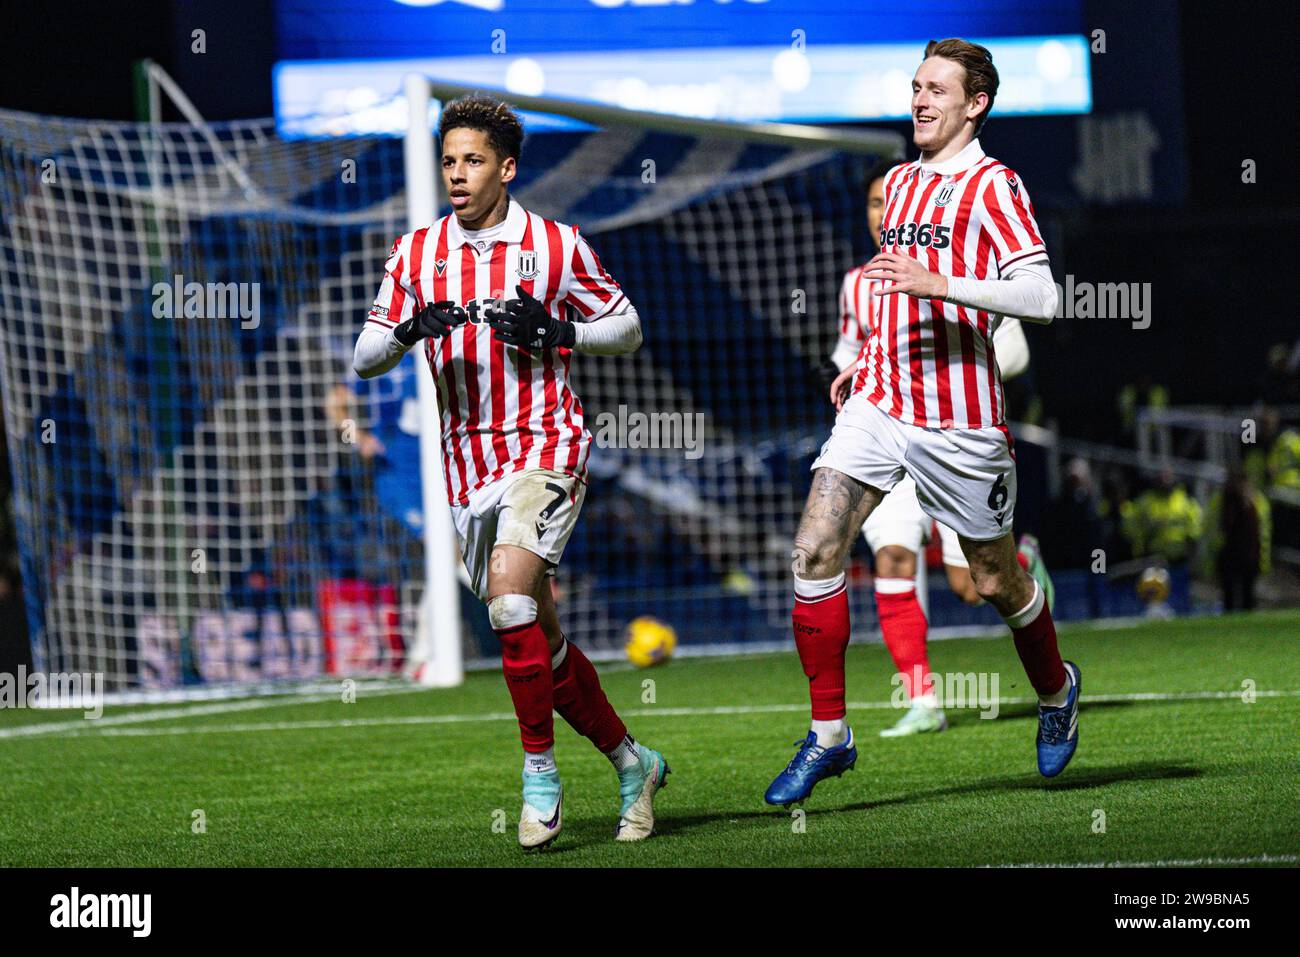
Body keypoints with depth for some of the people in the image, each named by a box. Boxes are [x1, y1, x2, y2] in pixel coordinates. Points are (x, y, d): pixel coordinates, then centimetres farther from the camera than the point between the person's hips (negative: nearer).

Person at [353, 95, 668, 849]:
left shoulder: (557, 245, -2)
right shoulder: (417, 252, 6)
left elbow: (627, 328, 7)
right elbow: (365, 358, 4)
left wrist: (554, 331, -11)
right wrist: (411, 331, -17)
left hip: (546, 446, -4)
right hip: (468, 461, 4)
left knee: (509, 592, -26)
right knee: (541, 641, 7)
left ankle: (541, 771, -14)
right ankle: (632, 763, 24)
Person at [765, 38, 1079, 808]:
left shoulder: (993, 185, -8)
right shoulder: (901, 182, 15)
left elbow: (1040, 295, -20)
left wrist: (935, 283, -27)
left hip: (959, 419, -6)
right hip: (880, 400, 6)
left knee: (997, 581, 8)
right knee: (815, 550, -12)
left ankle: (1056, 690, 39)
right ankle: (829, 735, -4)